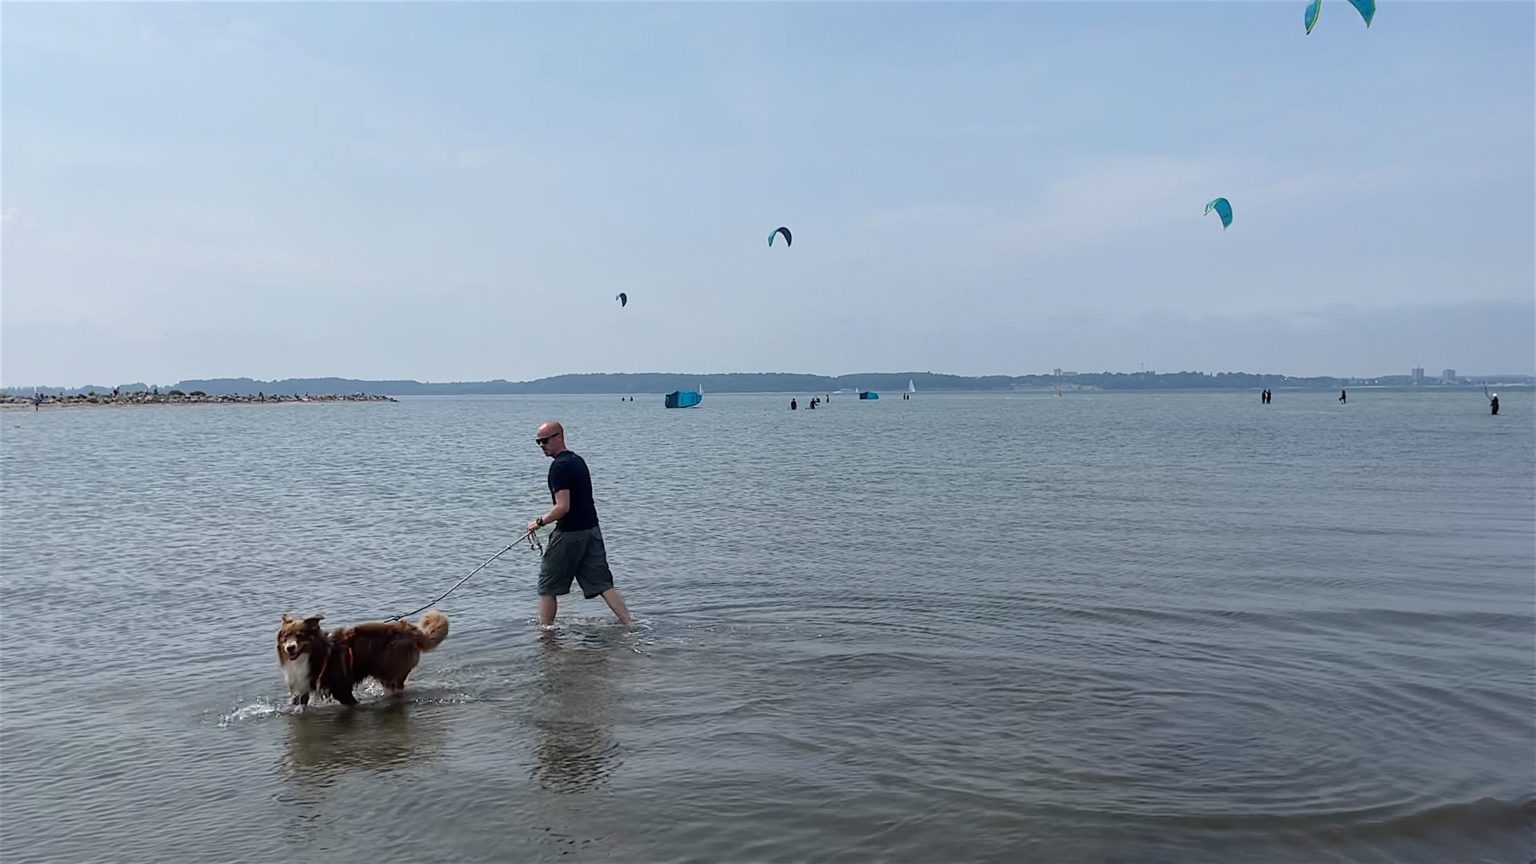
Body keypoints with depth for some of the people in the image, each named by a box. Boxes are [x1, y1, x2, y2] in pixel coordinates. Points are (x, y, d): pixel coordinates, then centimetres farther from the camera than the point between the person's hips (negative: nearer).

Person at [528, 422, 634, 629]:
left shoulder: (559, 466, -15)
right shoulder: (578, 460, 14)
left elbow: (563, 507, -23)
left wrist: (540, 522, -9)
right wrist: (547, 519, 26)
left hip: (569, 533, -8)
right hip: (591, 528, 9)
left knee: (547, 586, 7)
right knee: (602, 583, 7)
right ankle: (630, 625, 0)